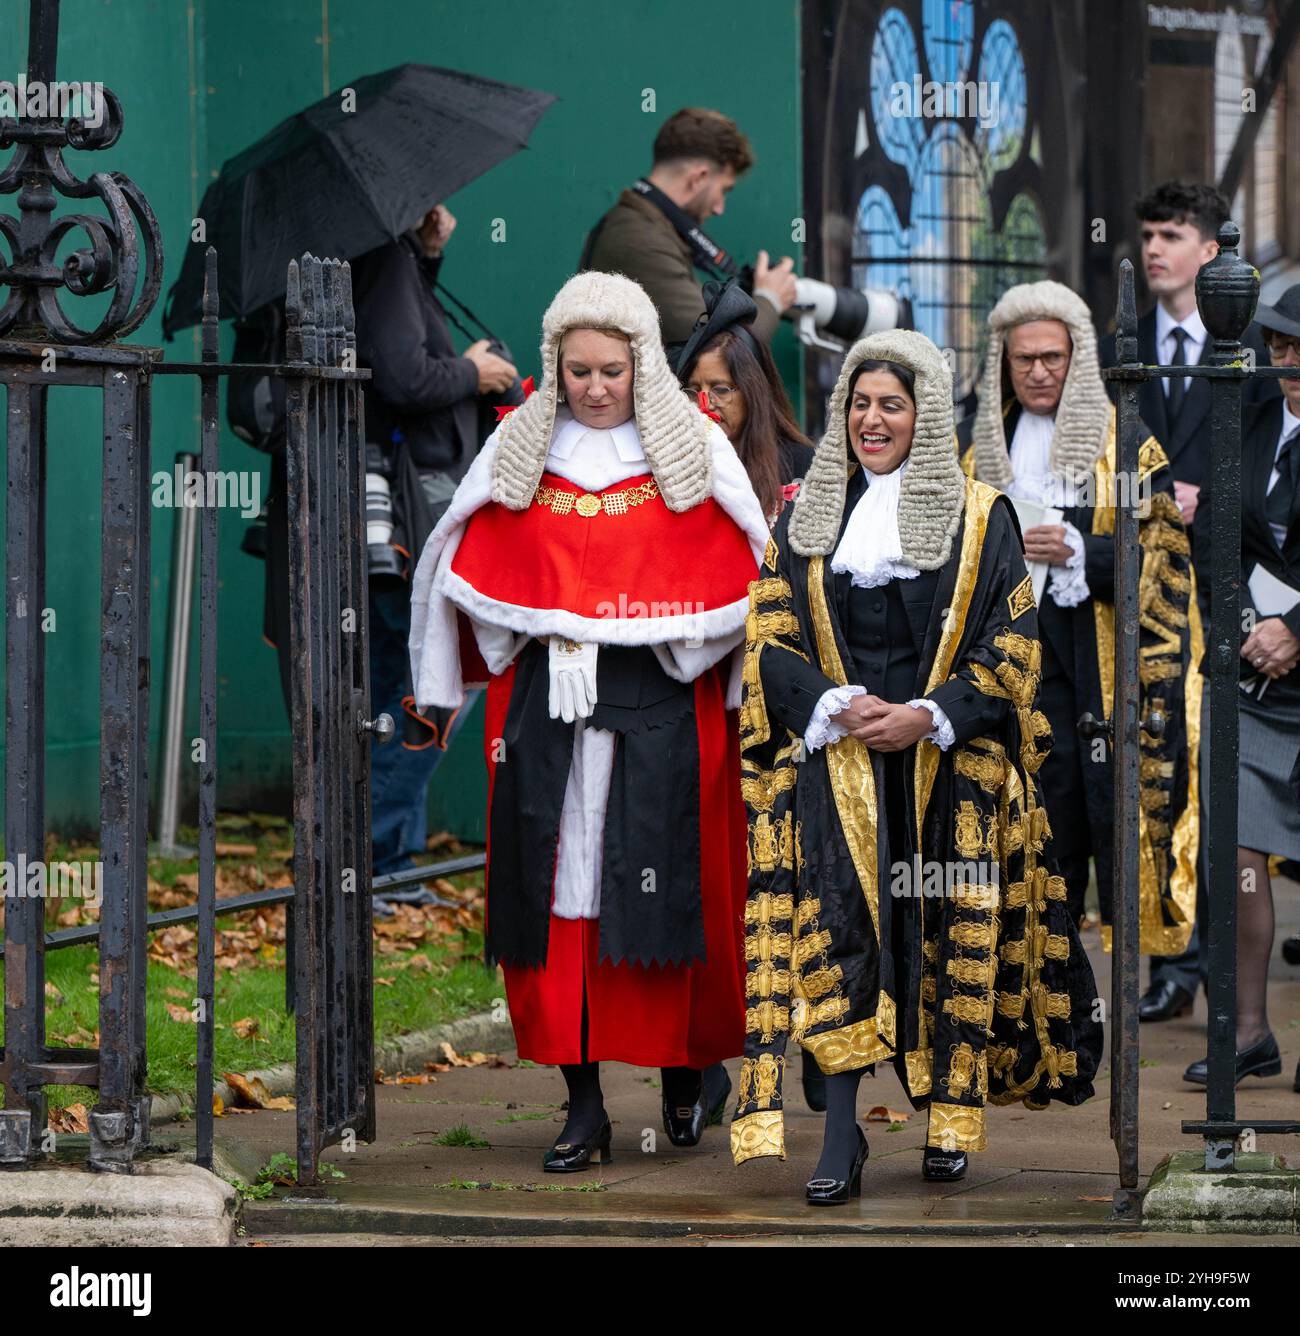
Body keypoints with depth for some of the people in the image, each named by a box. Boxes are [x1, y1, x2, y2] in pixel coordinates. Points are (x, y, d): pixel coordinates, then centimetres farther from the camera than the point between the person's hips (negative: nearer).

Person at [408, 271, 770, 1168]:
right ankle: (584, 1108, 1)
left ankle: (690, 1062, 18)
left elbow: (735, 580, 2)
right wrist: (546, 632, 2)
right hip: (546, 703, 2)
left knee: (660, 886, -5)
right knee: (556, 892, -2)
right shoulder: (519, 451, 9)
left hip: (663, 706, -2)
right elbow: (477, 575, 13)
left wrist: (646, 633, -6)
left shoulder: (695, 450, 2)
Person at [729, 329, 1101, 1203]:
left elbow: (1012, 647, 0)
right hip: (835, 761, 1)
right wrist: (839, 706, -11)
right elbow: (771, 638, 6)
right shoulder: (808, 514, 11)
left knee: (954, 933, 0)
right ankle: (842, 1137, -13)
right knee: (836, 931, -11)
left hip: (948, 762, -1)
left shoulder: (979, 516, 4)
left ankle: (951, 1124, 11)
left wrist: (928, 716, -13)